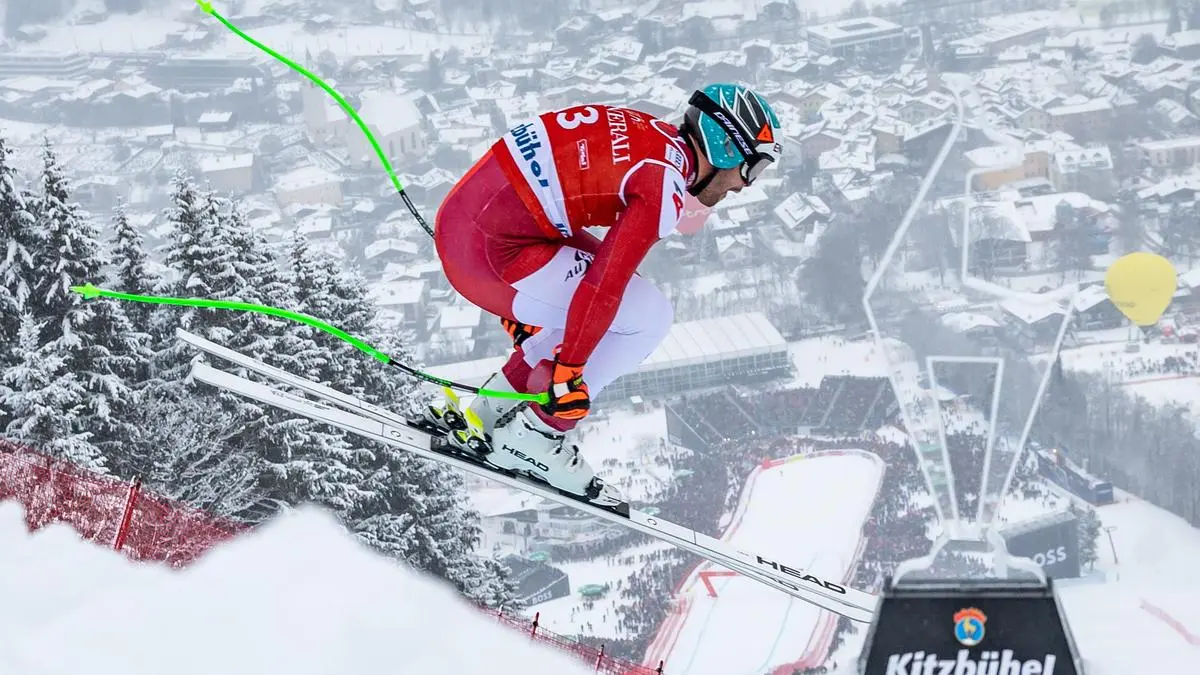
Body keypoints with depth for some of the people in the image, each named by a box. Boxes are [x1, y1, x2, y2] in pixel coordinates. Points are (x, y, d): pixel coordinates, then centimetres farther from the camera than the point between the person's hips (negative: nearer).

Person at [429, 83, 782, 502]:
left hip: (458, 224, 10)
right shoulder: (664, 183, -13)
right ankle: (534, 436, 2)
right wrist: (568, 370, -13)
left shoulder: (644, 134, 14)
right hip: (493, 252, -10)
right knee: (649, 317, -4)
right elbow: (603, 283, -20)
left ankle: (487, 412, 24)